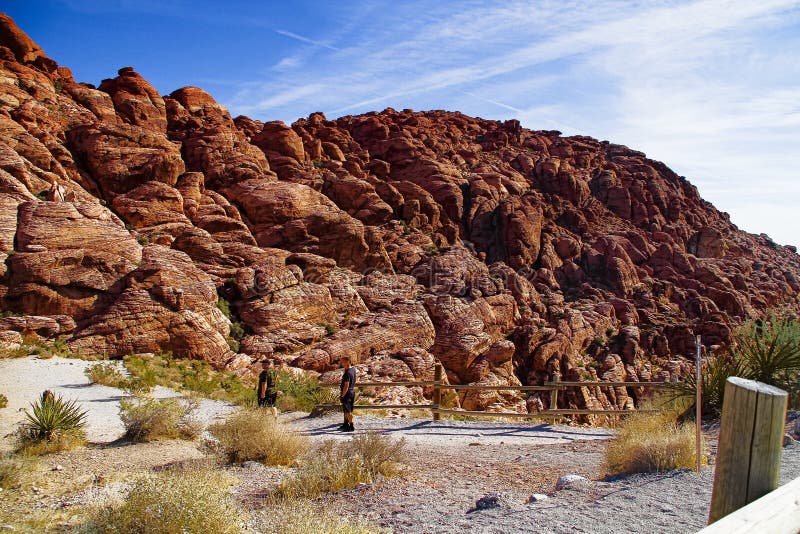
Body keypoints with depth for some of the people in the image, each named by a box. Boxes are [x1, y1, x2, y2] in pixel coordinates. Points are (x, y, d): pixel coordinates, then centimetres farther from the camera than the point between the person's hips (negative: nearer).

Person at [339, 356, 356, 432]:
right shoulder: (353, 369, 3)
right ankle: (345, 424, 30)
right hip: (352, 391, 10)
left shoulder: (347, 373, -24)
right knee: (346, 410, 19)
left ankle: (351, 426, 6)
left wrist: (342, 395, -19)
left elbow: (346, 386, -24)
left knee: (348, 411, 0)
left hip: (347, 393, -10)